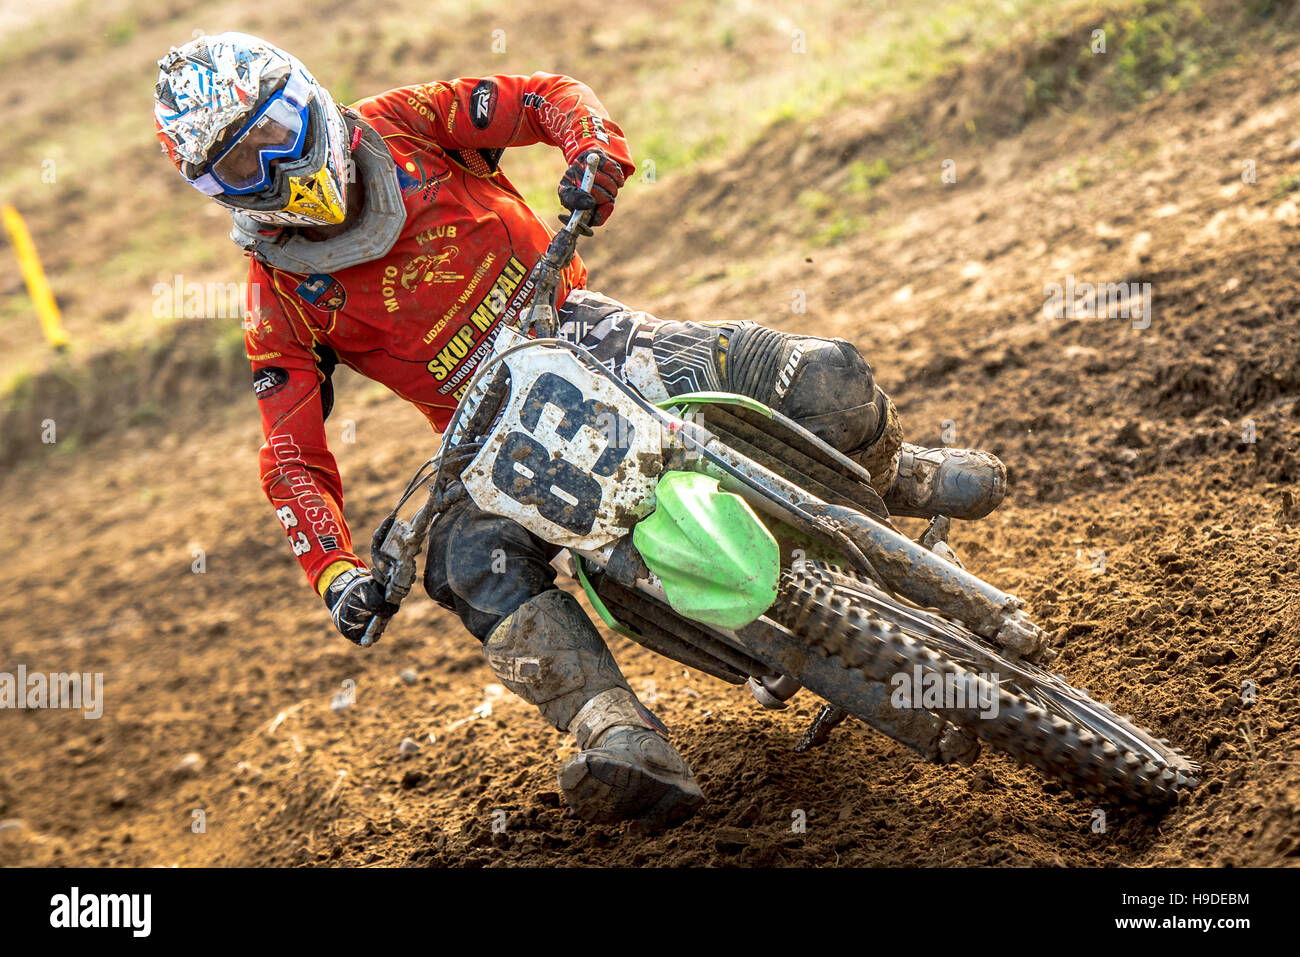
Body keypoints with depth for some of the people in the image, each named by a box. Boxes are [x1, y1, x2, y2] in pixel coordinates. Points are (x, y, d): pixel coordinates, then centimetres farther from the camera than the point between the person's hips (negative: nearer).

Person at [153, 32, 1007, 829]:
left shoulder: (401, 125, 0)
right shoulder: (281, 298, -2)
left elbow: (551, 97, 4)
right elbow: (293, 462, -4)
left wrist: (595, 152, -19)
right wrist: (336, 574, -21)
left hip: (590, 340, 1)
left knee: (825, 380, -14)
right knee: (468, 557, -36)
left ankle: (894, 474, 22)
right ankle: (629, 745, -46)